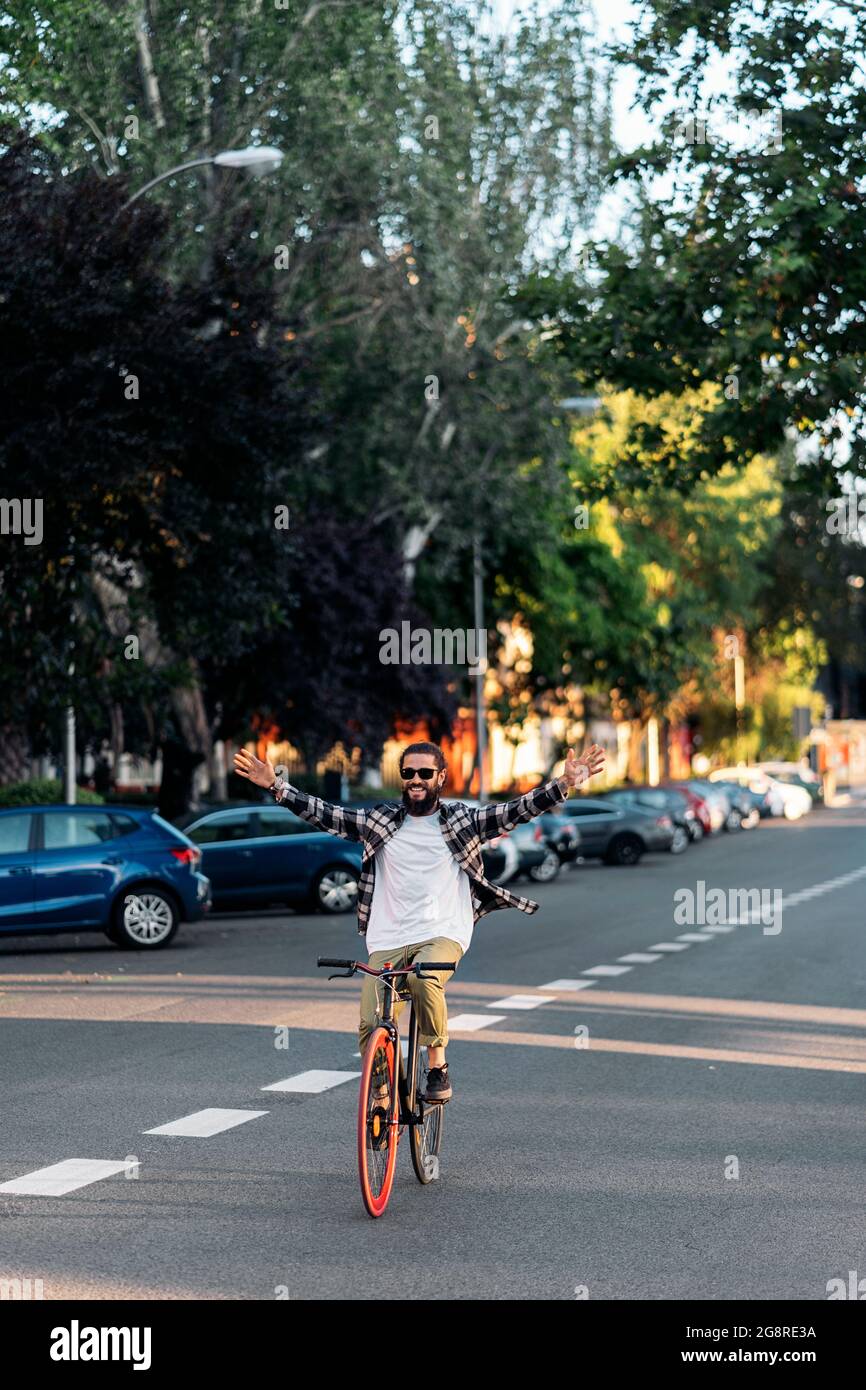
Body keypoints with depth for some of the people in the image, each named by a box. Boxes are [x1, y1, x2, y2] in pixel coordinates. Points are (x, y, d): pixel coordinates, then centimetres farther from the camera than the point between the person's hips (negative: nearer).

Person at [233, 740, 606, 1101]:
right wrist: (276, 786, -2)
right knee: (370, 1026, -11)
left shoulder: (462, 820, 6)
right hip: (387, 940, 3)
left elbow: (516, 811, -3)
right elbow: (325, 814, 8)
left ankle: (438, 1067, -15)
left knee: (424, 979, -35)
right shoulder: (379, 820, 10)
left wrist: (565, 783, -17)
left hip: (443, 933, -2)